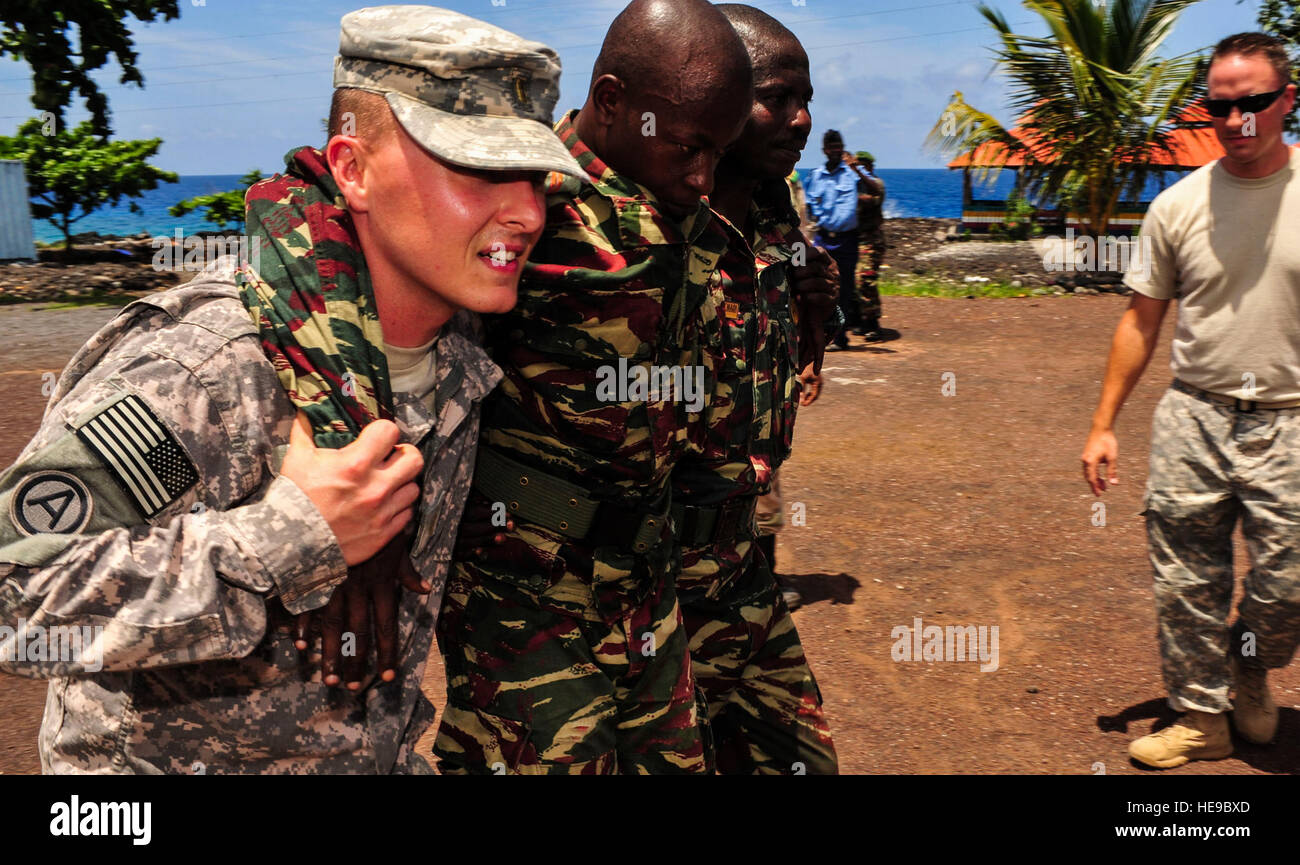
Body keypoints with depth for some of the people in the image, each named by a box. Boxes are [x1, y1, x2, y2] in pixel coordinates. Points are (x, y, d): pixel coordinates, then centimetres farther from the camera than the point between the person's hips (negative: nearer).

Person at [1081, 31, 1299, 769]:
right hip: (1194, 419, 2)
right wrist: (1104, 424, 6)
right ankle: (1202, 718, 25)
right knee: (1186, 585, 7)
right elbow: (1143, 320, 8)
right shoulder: (1179, 205, 2)